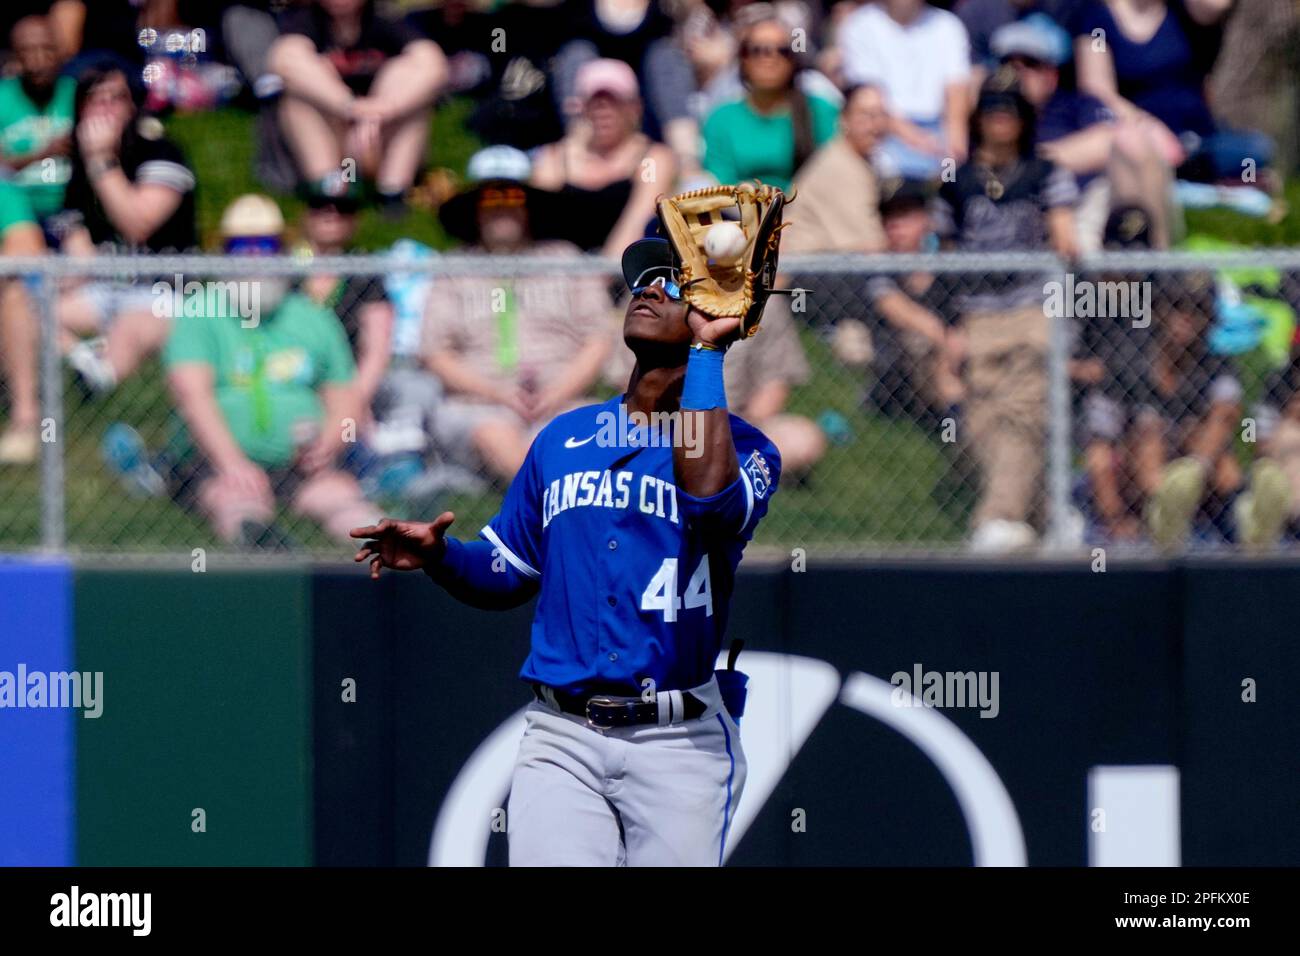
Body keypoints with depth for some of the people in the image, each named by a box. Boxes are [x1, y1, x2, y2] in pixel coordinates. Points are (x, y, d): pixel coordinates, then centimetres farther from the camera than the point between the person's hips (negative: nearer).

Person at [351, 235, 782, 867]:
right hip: (562, 739, 3)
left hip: (678, 746, -3)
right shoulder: (564, 439, 15)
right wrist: (438, 556, -1)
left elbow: (711, 498, -24)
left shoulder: (742, 446, 1)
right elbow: (507, 573, 22)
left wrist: (705, 352, -15)